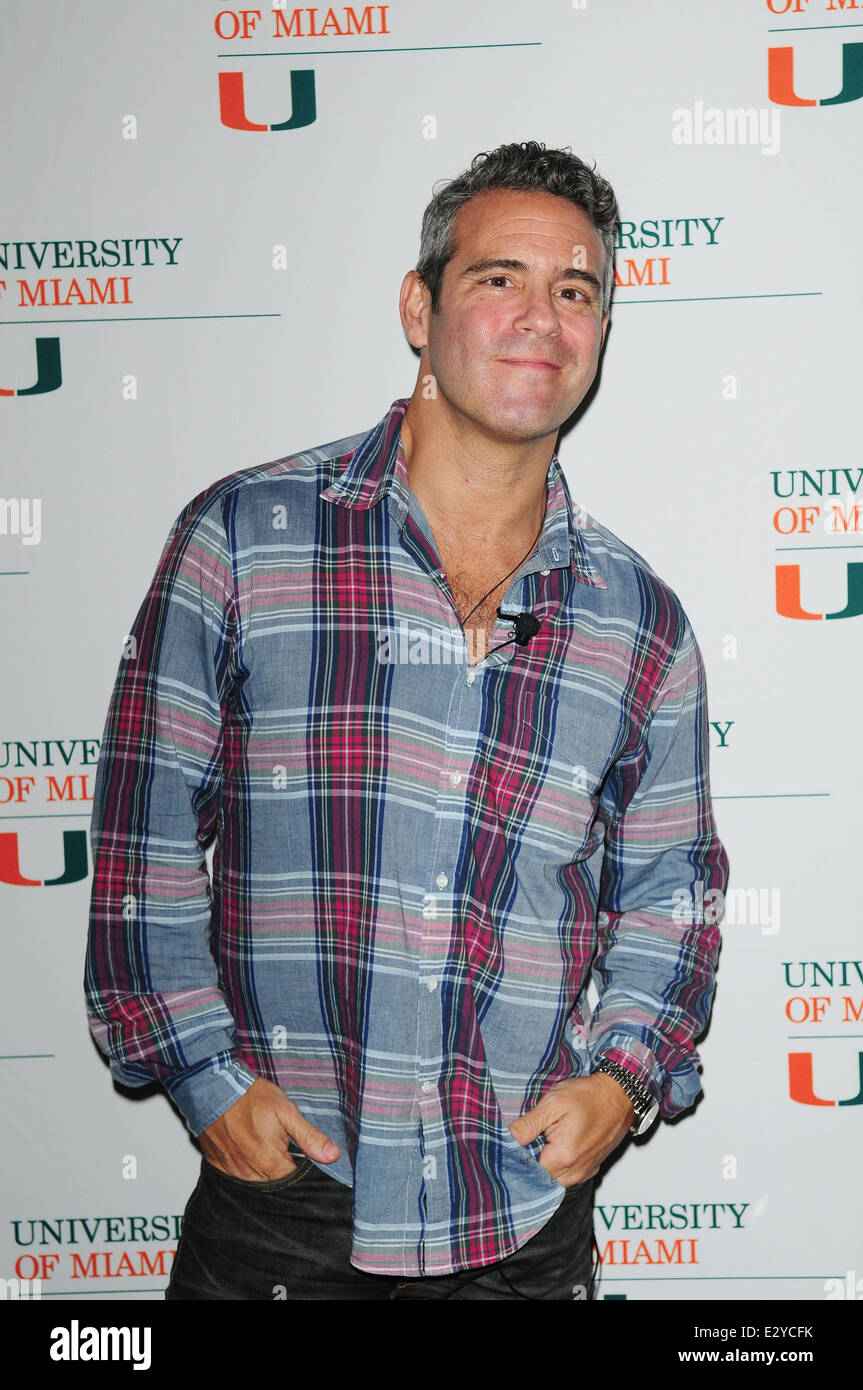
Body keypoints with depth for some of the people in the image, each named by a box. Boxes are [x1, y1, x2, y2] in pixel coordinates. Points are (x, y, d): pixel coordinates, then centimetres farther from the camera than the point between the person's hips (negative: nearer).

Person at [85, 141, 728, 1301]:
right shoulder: (242, 540, -5)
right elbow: (146, 835, -3)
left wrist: (625, 1075, -3)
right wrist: (207, 1078, -8)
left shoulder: (642, 625, 3)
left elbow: (667, 887, 12)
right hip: (278, 1184, -2)